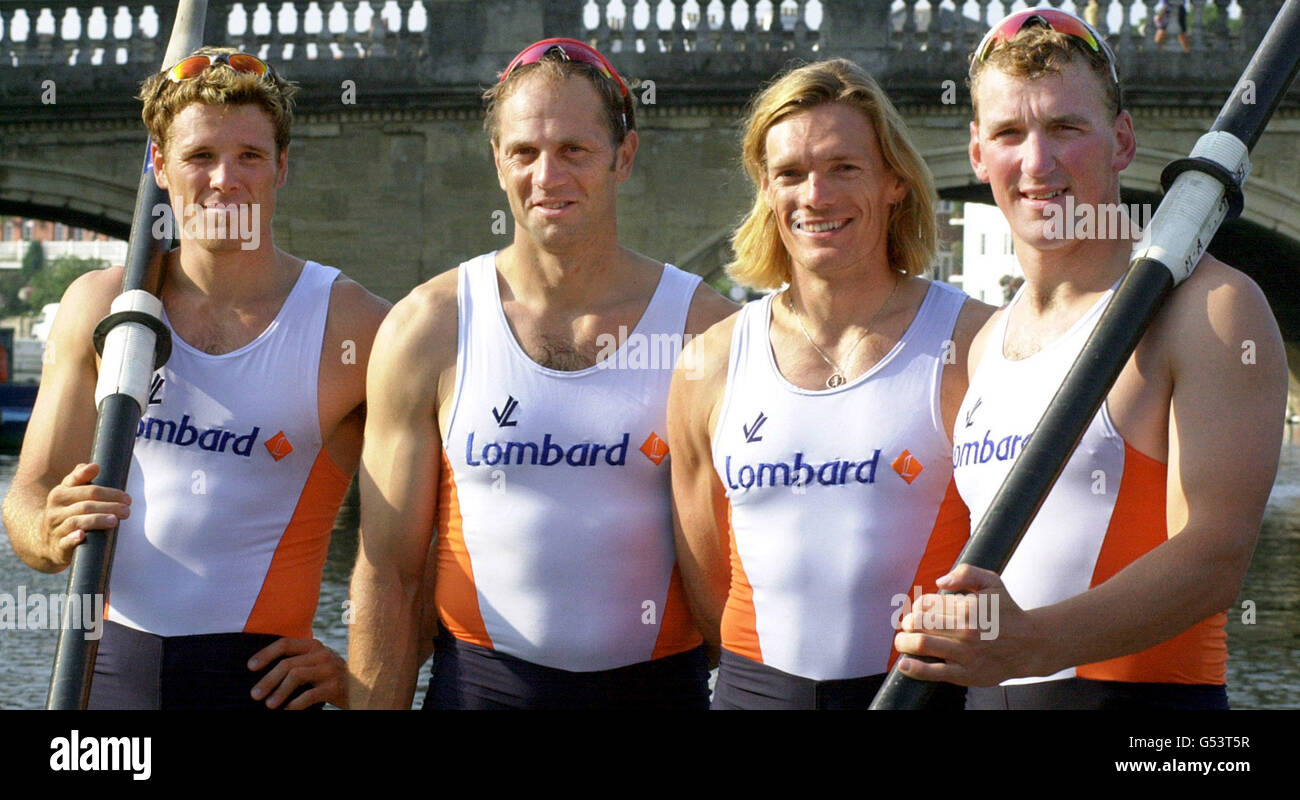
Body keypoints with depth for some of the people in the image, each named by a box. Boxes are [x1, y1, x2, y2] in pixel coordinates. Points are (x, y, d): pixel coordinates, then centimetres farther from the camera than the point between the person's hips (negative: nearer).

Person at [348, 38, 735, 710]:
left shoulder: (705, 328, -4)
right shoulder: (426, 329, -3)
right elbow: (388, 572, -2)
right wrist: (373, 702, -6)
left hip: (660, 680, 0)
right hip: (482, 681, 0)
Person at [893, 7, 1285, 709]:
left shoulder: (1211, 308, -8)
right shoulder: (988, 343, 15)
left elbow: (1215, 556, -18)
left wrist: (1037, 643, -32)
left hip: (1141, 698, -6)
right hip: (986, 699, 6)